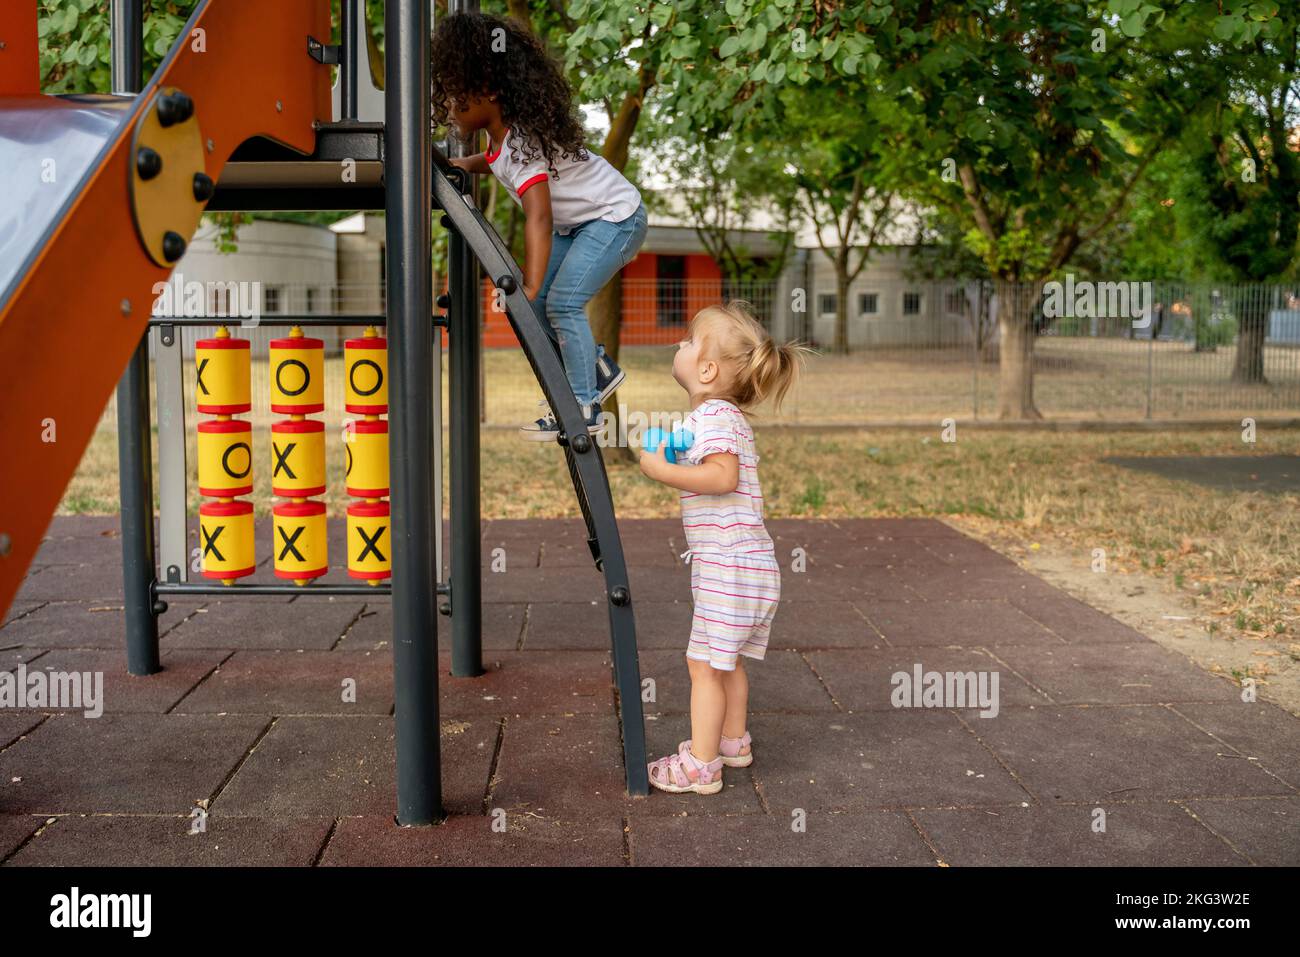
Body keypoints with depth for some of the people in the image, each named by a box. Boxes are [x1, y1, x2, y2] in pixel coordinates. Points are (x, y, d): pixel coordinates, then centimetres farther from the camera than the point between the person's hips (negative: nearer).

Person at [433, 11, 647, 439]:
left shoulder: (522, 143, -31)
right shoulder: (502, 131, -4)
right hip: (576, 223, 10)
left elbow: (539, 217, -43)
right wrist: (457, 165, 3)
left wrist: (530, 285, -52)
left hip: (615, 216, -10)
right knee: (537, 304, 3)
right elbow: (497, 161, 21)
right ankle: (598, 369, 17)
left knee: (562, 302, -20)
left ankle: (583, 408, -12)